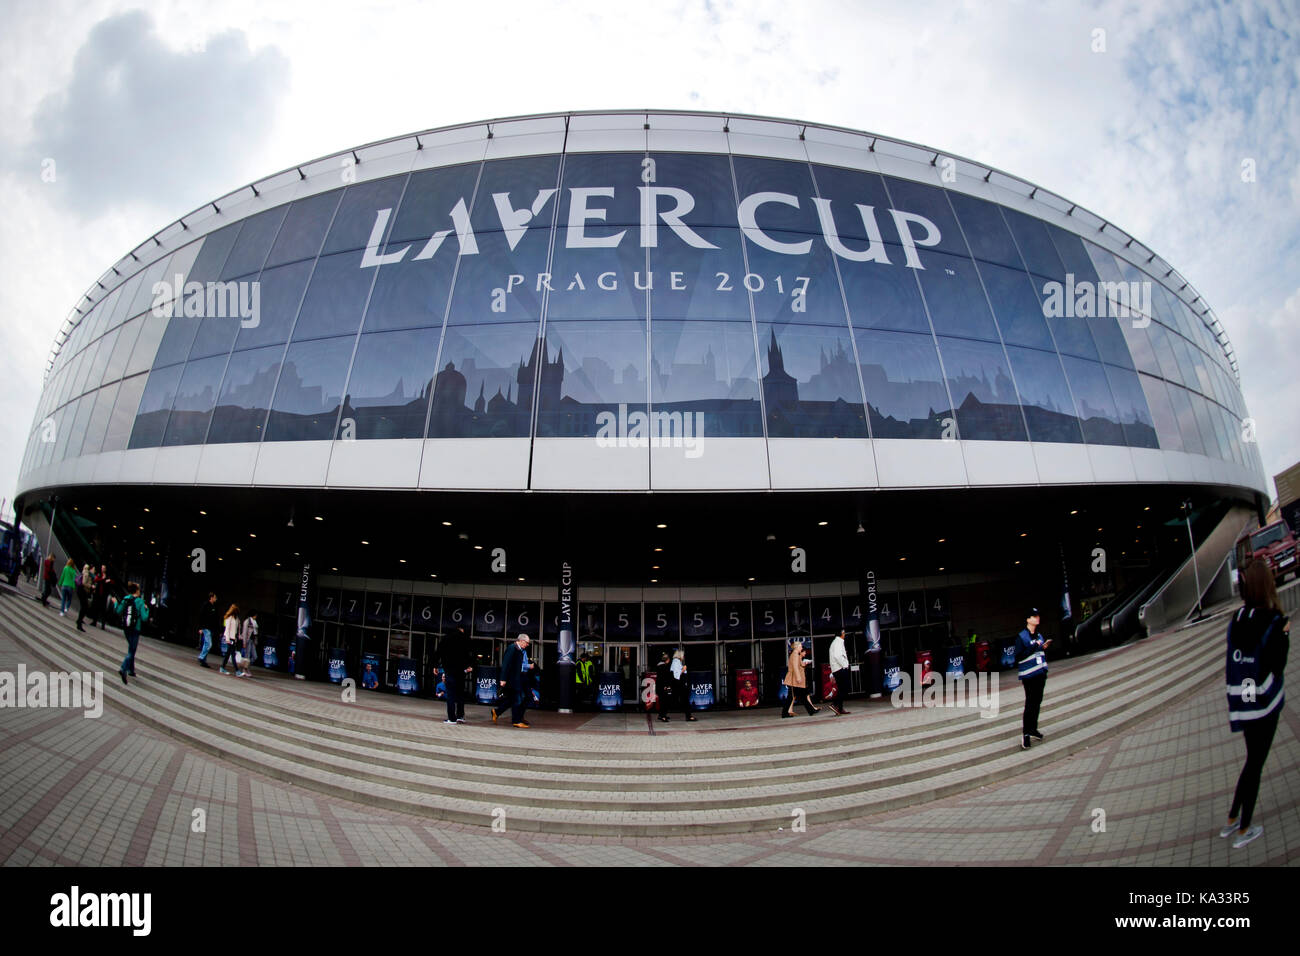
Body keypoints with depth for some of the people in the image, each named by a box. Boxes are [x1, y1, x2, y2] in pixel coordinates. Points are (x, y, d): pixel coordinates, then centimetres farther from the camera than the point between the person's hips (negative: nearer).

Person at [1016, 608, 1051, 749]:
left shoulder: (1039, 636, 13)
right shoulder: (1021, 637, -10)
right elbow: (1019, 657, -17)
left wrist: (1045, 647, 4)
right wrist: (1034, 647, -22)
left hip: (1041, 674, 7)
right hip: (1029, 676, -7)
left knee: (1037, 702, 12)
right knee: (1030, 704, -10)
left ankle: (1033, 729, 25)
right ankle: (1025, 734, -7)